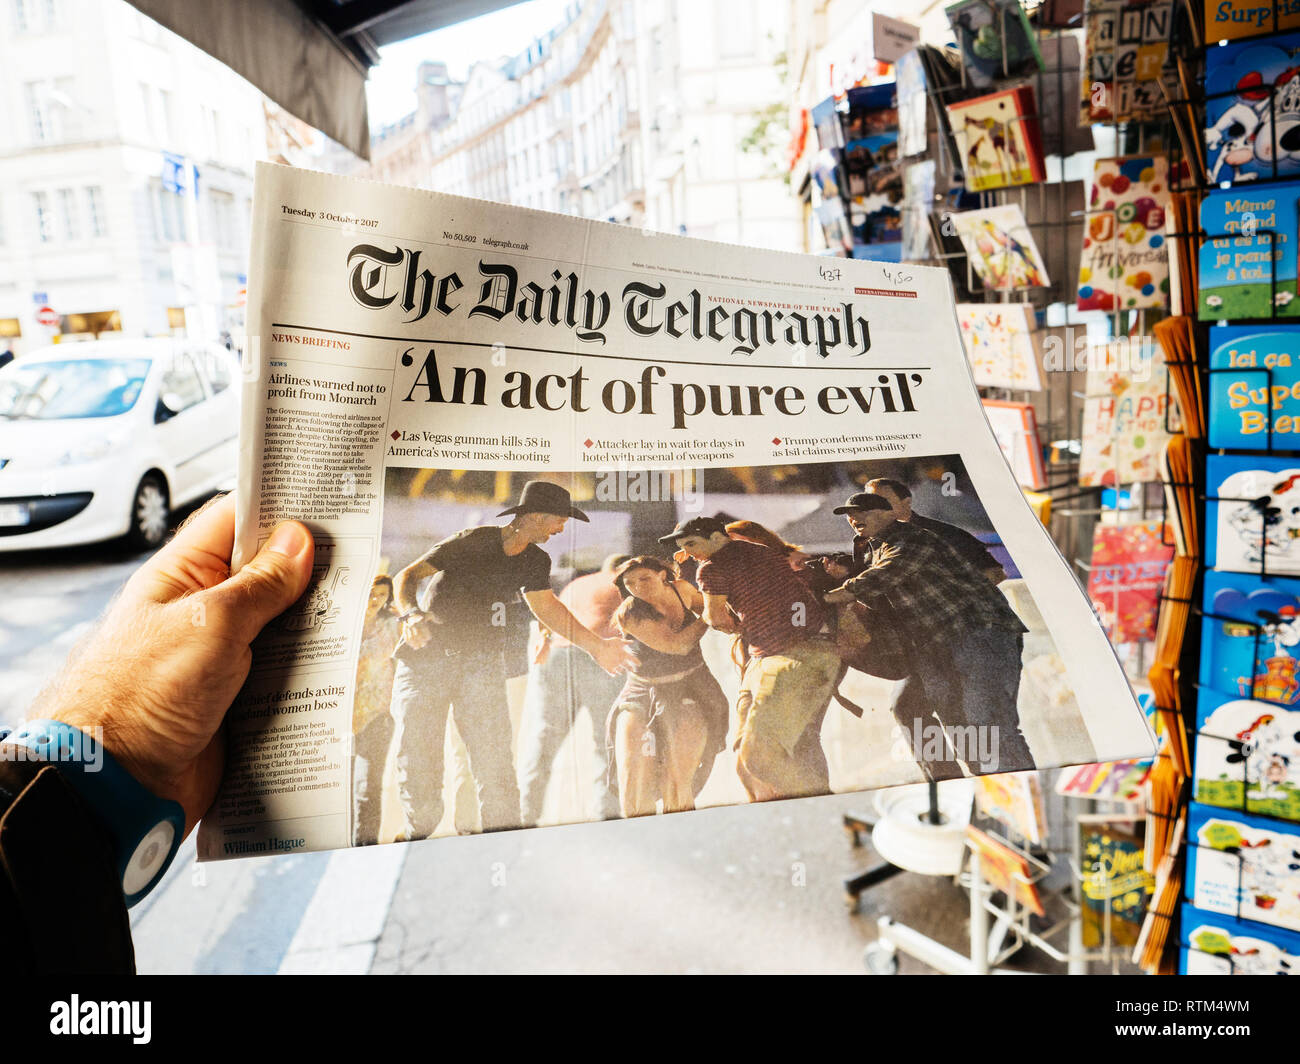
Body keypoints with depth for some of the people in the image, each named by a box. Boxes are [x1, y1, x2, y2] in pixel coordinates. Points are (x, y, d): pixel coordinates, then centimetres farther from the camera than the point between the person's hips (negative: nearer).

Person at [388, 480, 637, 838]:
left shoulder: (536, 560, 6)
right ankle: (419, 833, 17)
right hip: (426, 654, -3)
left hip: (481, 661, 3)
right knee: (414, 751, -5)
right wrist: (412, 615, -35)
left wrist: (596, 645, 13)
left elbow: (547, 606, 18)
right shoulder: (471, 541, -12)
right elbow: (407, 576, -14)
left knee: (493, 755, -9)